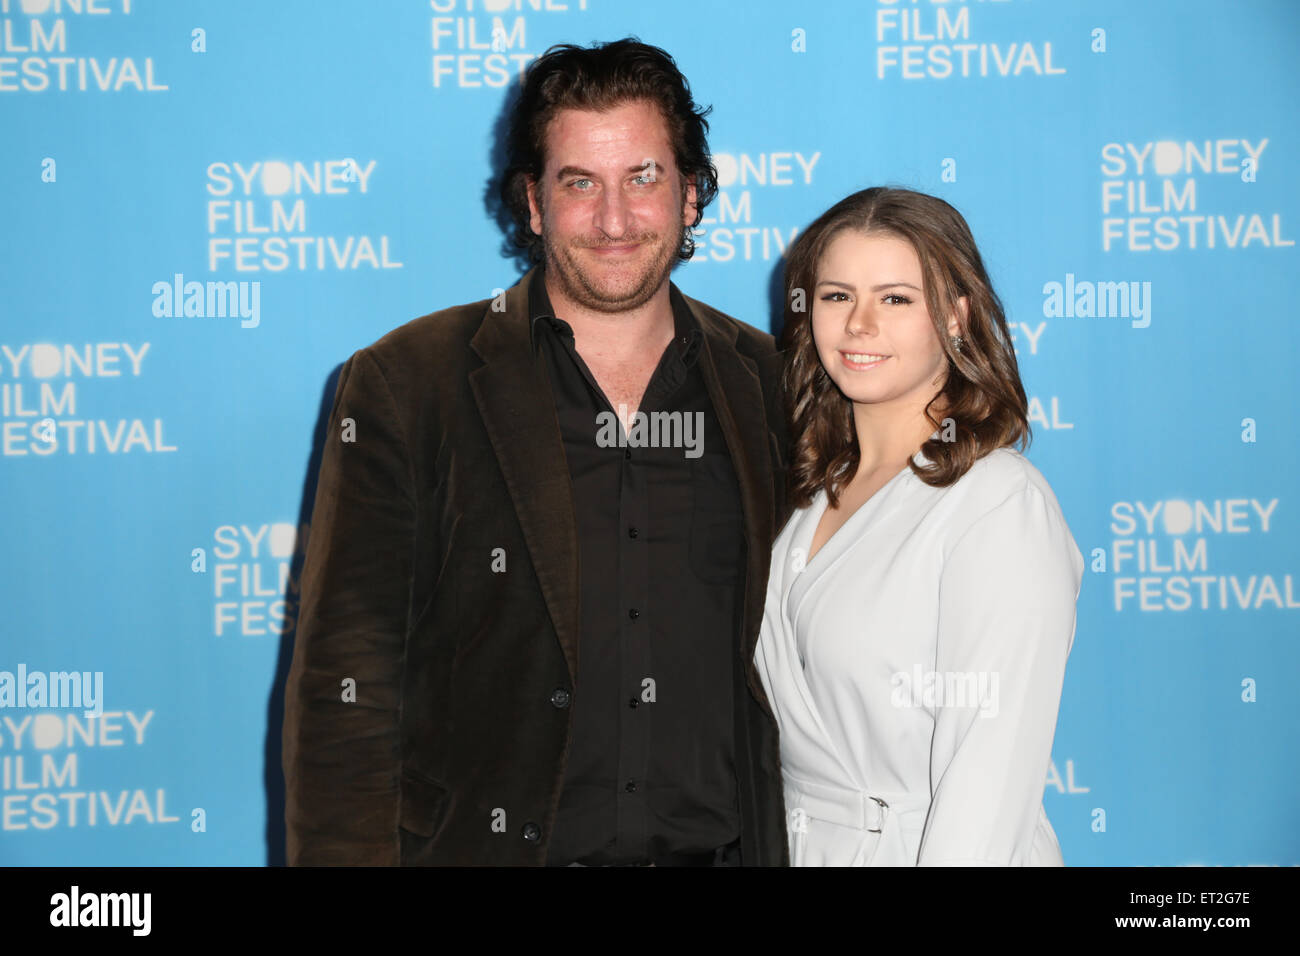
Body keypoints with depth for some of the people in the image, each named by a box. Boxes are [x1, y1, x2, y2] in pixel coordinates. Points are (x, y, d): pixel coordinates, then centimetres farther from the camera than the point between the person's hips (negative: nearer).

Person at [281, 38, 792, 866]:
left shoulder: (770, 386, 4)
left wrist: (807, 845, 4)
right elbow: (344, 692, -7)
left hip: (726, 845, 3)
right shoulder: (406, 387, -5)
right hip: (487, 840, -2)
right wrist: (347, 852, -15)